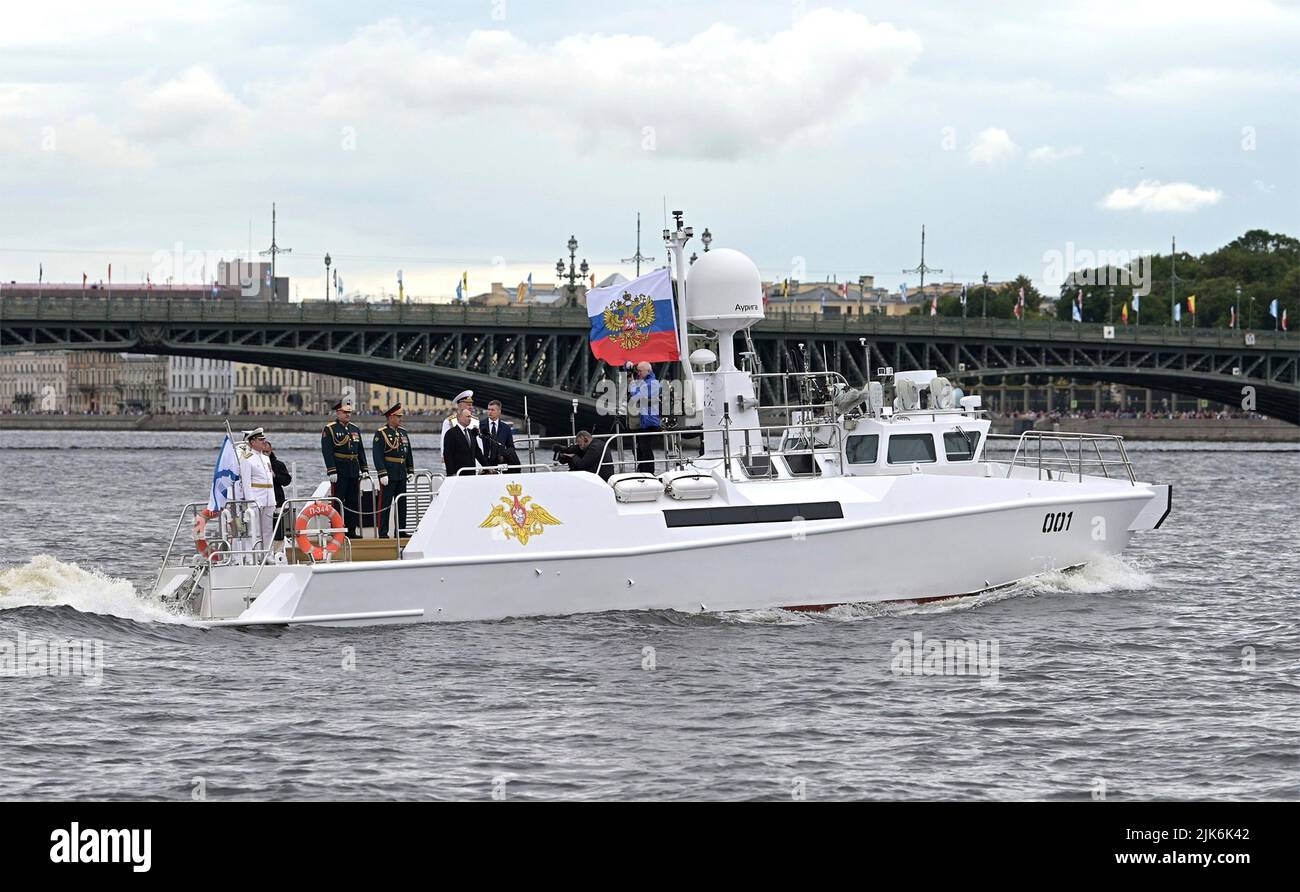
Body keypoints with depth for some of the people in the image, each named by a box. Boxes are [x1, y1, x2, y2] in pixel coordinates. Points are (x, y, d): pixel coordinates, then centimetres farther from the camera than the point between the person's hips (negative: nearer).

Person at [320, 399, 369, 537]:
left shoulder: (355, 429, 14)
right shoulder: (329, 430, -6)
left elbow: (361, 451, 17)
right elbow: (327, 451, -12)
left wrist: (364, 469, 10)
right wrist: (332, 471, -19)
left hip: (354, 471, 6)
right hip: (339, 472, -6)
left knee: (353, 501, 9)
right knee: (338, 501, -3)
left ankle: (352, 529, 15)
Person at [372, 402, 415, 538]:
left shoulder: (403, 433, 13)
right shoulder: (381, 434, -8)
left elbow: (409, 454, 19)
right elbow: (378, 455, -14)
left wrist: (410, 471, 13)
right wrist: (382, 474, -19)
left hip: (401, 475, 7)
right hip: (389, 475, -7)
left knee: (402, 504, 10)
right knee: (385, 504, -4)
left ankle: (401, 531, 17)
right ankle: (383, 533, -2)